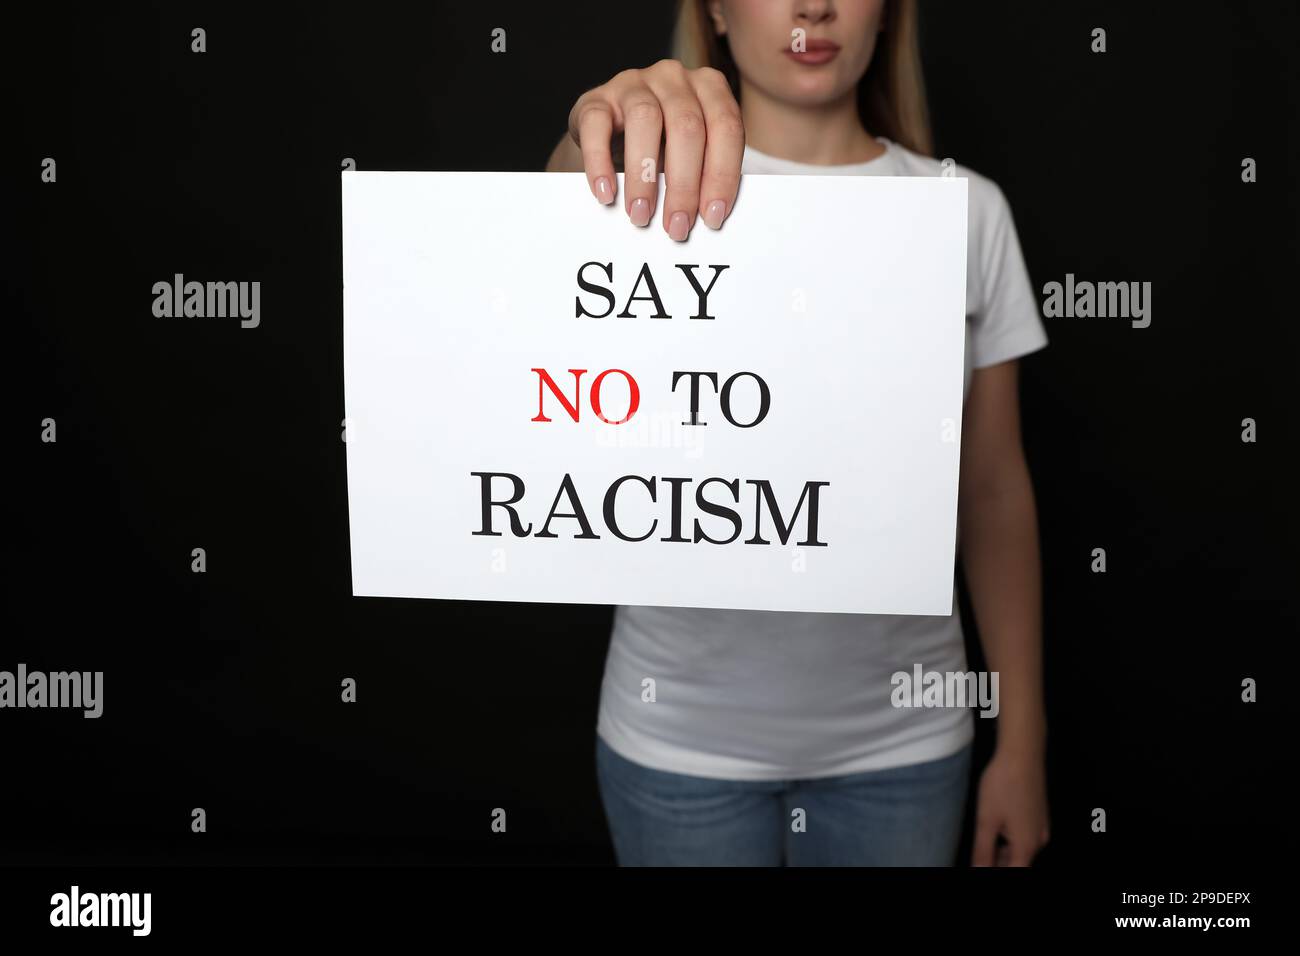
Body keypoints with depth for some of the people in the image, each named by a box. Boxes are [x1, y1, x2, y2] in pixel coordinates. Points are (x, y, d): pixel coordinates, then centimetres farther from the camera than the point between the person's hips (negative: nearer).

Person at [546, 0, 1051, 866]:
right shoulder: (667, 190, -5)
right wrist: (594, 145, -52)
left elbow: (994, 486, 1)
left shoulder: (966, 209, 0)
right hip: (685, 732, -1)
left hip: (898, 734, 2)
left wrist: (1023, 742, 2)